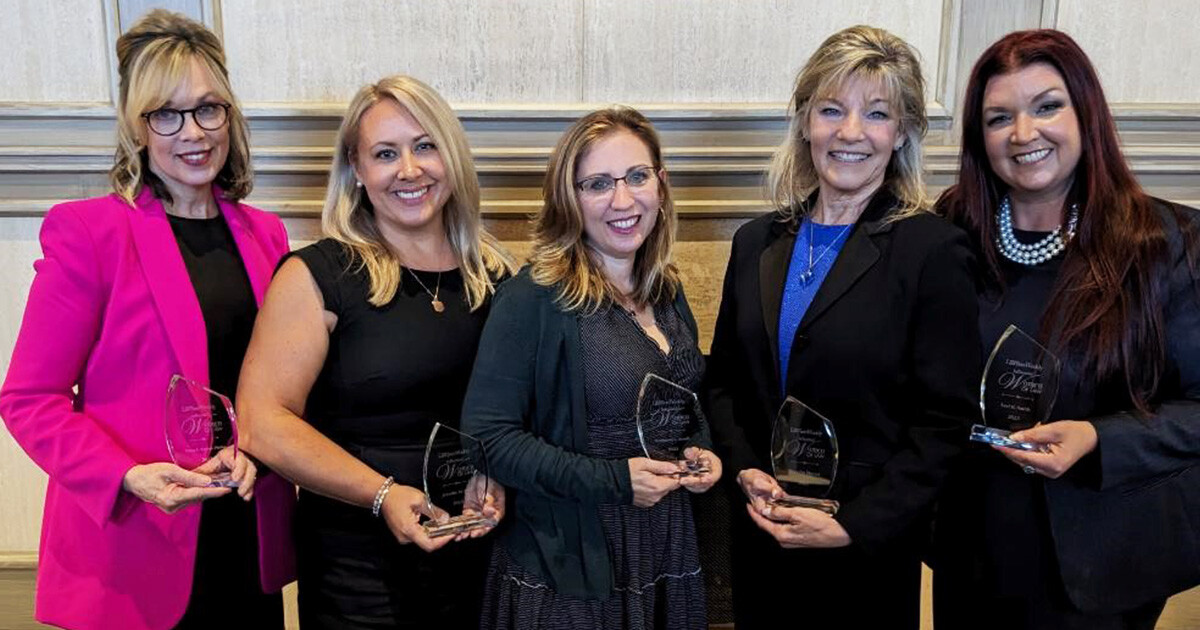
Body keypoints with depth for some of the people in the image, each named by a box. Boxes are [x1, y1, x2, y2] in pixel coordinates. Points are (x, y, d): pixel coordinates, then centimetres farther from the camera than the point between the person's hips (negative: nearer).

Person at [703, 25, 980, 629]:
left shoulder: (934, 250, -11)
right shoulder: (756, 243, 2)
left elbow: (943, 421, -13)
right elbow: (722, 380, 8)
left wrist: (853, 525, -17)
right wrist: (745, 469, -7)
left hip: (871, 551, -4)